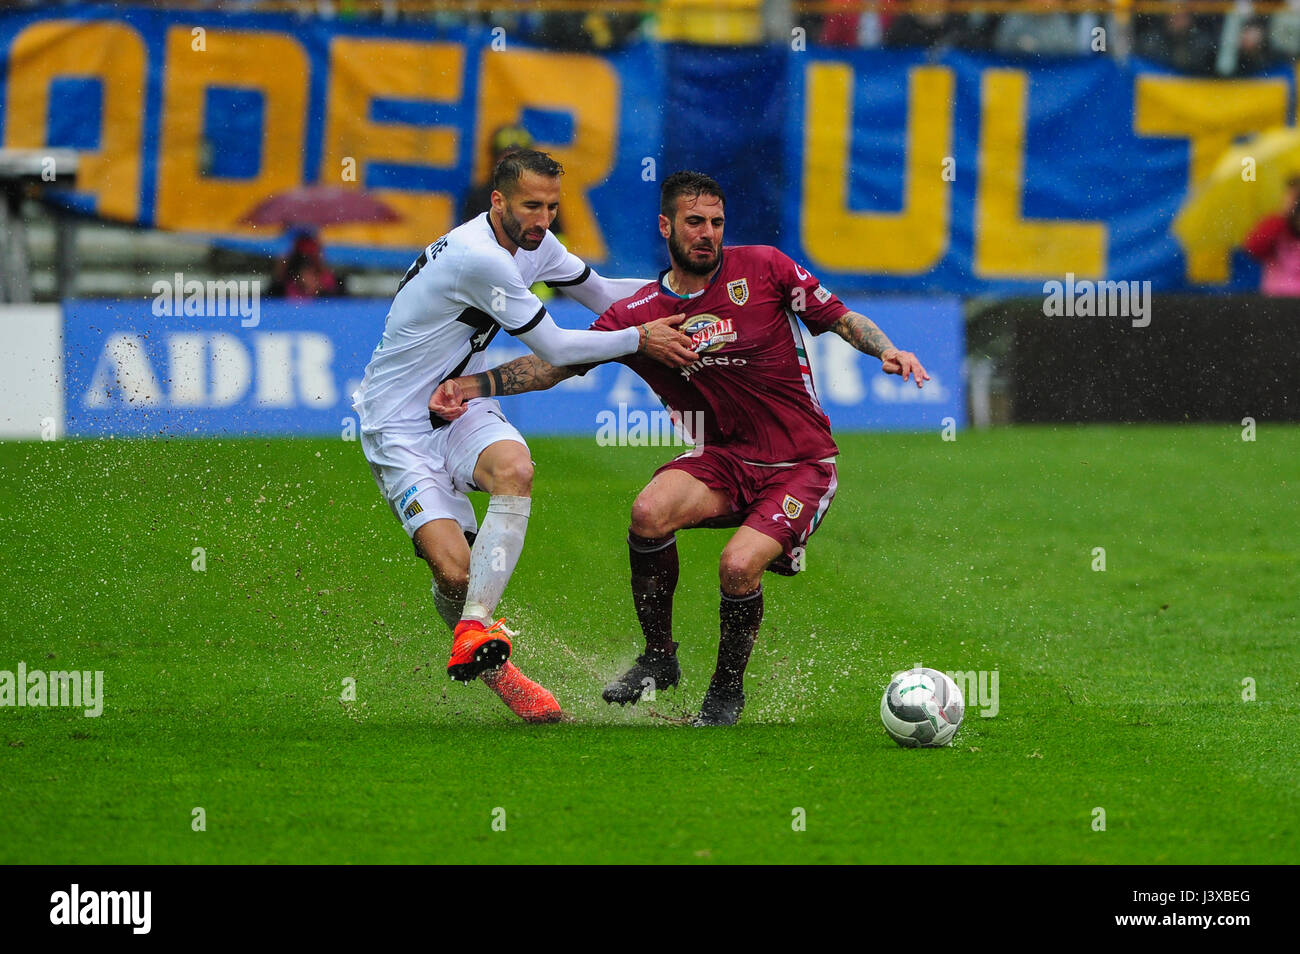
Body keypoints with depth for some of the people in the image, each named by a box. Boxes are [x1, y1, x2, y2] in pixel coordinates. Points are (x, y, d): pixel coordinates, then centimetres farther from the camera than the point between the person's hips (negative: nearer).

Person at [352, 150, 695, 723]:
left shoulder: (534, 245, 4)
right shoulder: (479, 257, -25)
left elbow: (599, 294, 22)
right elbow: (554, 349, -17)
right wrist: (640, 340, -10)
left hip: (459, 406, 7)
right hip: (398, 428, -7)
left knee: (514, 468, -30)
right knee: (455, 570, -22)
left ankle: (474, 634, -31)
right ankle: (492, 672, 5)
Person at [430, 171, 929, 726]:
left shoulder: (763, 268, -4)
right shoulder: (638, 315, 1)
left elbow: (841, 319, 5)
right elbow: (559, 361, 2)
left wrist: (885, 349, -15)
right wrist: (477, 384, -11)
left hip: (802, 466, -2)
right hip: (726, 461, 3)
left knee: (738, 566, -25)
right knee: (650, 512, -28)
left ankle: (727, 688, 5)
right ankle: (658, 658, -5)